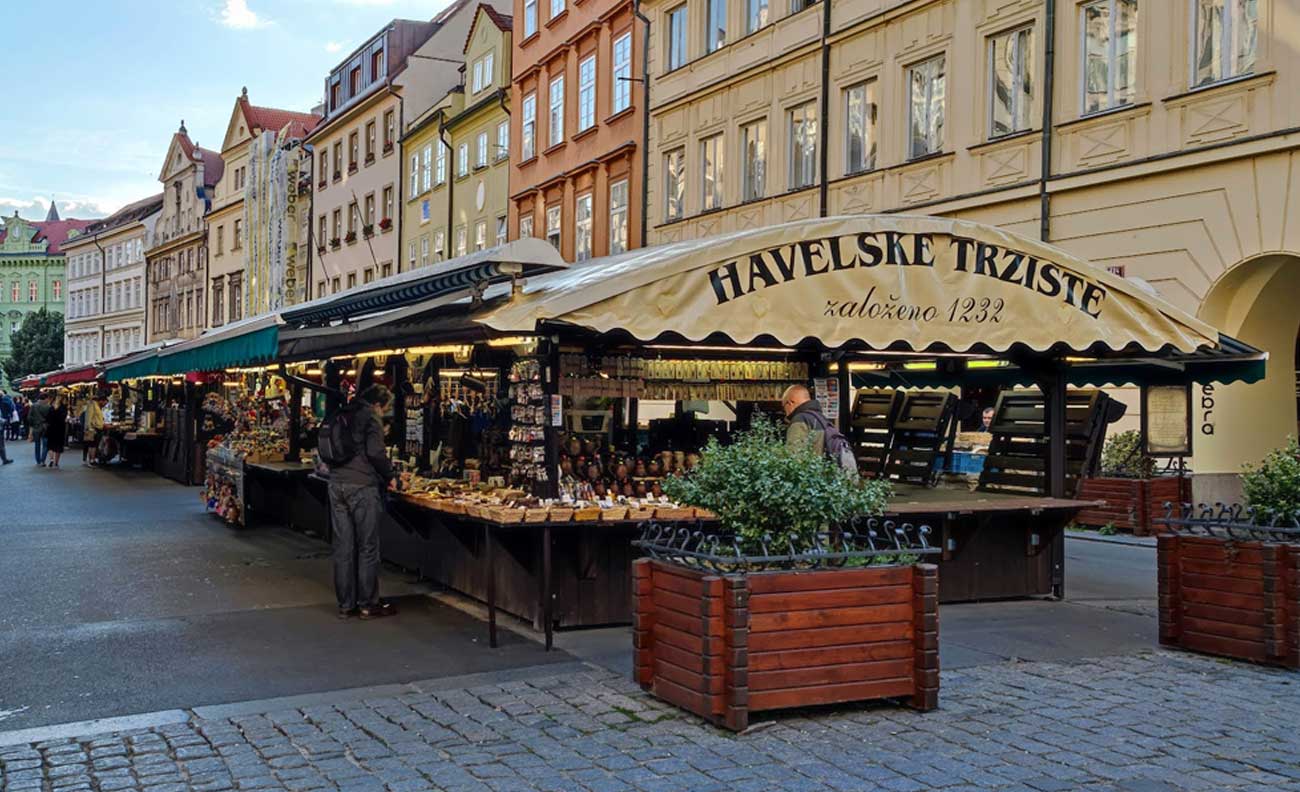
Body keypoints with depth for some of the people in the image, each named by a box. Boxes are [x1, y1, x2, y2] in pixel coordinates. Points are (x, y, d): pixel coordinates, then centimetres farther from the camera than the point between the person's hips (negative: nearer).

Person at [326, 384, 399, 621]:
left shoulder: (342, 416, 17)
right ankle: (368, 605, 7)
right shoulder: (371, 418, -6)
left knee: (343, 546, 8)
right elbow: (375, 453, -16)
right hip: (362, 486, -7)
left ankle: (346, 605, 13)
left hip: (337, 484, 7)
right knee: (367, 547, 1)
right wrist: (390, 476, -1)